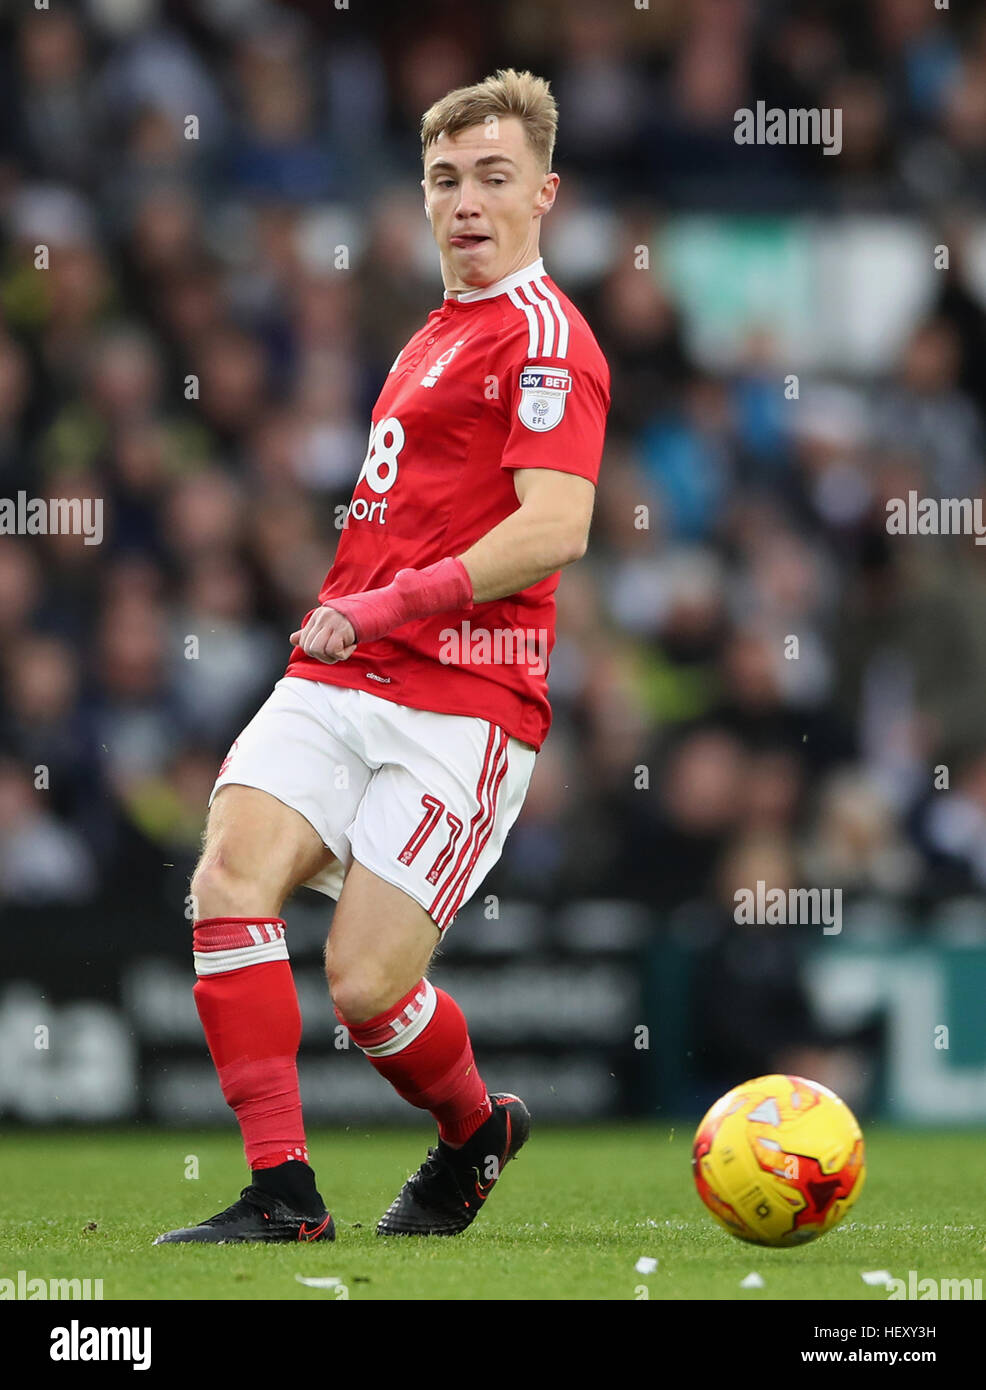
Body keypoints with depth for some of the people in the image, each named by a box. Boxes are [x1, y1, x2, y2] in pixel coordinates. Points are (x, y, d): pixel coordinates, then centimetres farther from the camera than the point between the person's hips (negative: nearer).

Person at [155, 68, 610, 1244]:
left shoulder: (543, 336, -7)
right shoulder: (438, 332, 23)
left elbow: (554, 529, -19)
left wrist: (389, 604, -20)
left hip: (463, 704, -8)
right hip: (338, 676, 8)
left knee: (364, 987, -11)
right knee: (230, 881, -16)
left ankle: (476, 1131, 22)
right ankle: (282, 1192, -13)